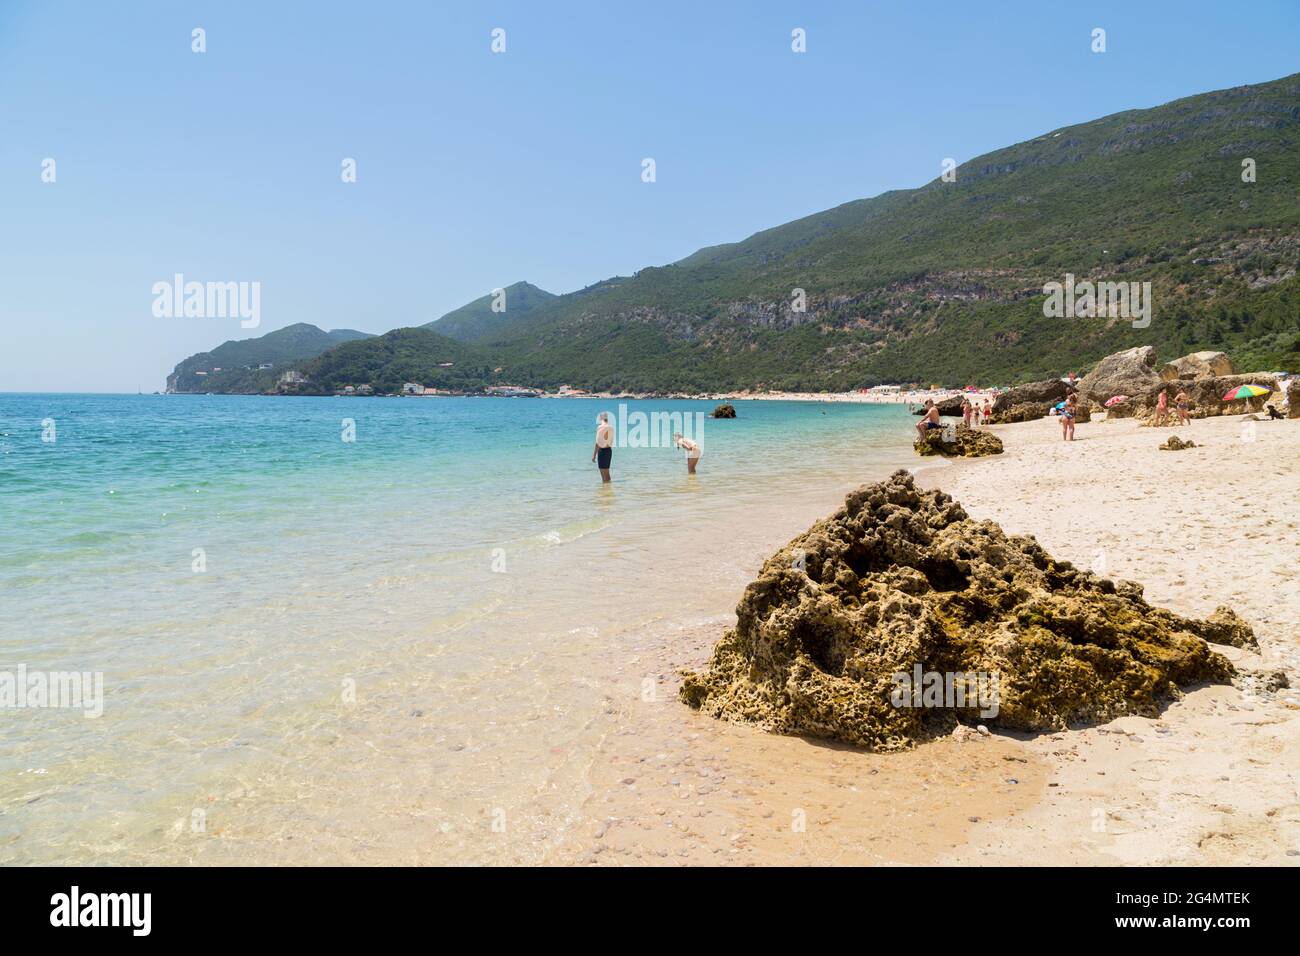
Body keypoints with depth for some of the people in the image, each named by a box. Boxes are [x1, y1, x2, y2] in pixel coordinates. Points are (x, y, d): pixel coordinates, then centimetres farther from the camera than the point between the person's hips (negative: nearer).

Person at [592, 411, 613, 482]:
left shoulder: (600, 427, -15)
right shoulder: (611, 427, 6)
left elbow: (598, 442, -16)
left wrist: (594, 455, -13)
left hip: (602, 450, -7)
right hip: (609, 450, 7)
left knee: (603, 474, -2)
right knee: (607, 472, 19)